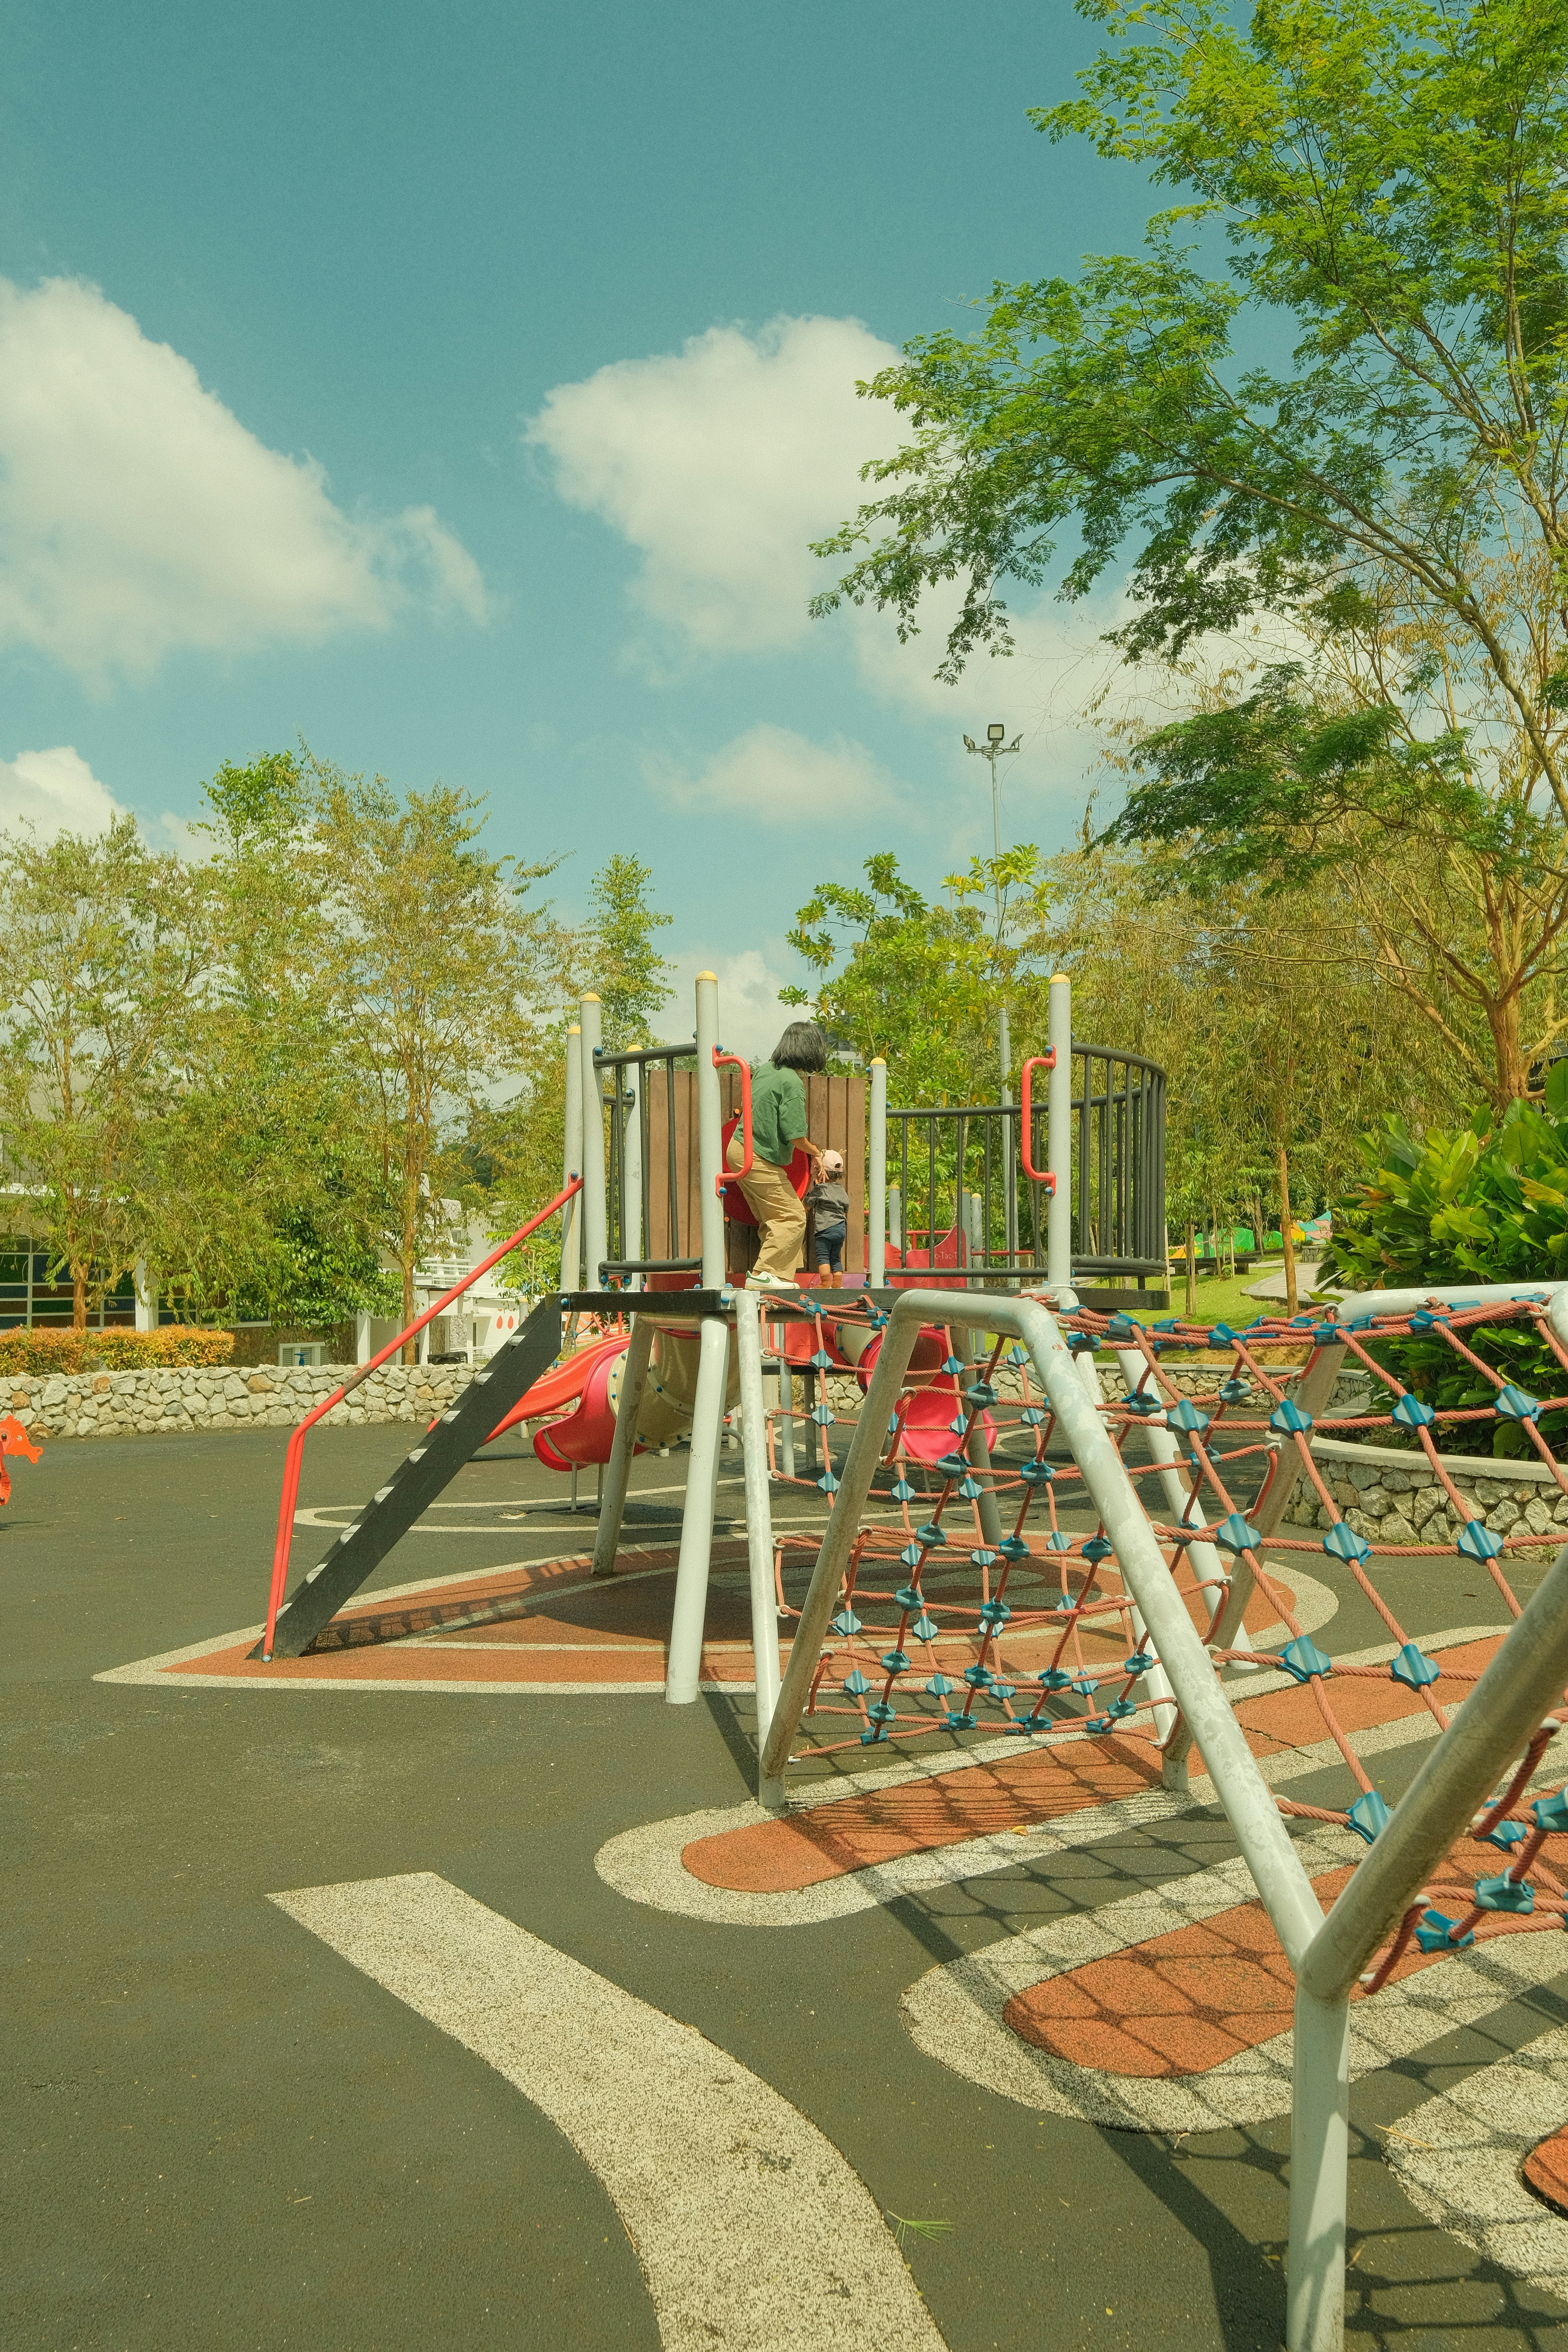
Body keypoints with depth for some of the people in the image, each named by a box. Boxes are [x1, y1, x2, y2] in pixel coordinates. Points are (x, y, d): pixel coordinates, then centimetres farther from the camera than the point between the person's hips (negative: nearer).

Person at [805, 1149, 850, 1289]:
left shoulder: (819, 1189, -5)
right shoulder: (842, 1191, 15)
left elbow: (806, 1206, 2)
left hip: (825, 1228, -7)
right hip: (841, 1228, 7)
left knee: (823, 1255, -5)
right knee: (836, 1257, 11)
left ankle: (826, 1284, -13)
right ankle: (838, 1284, 6)